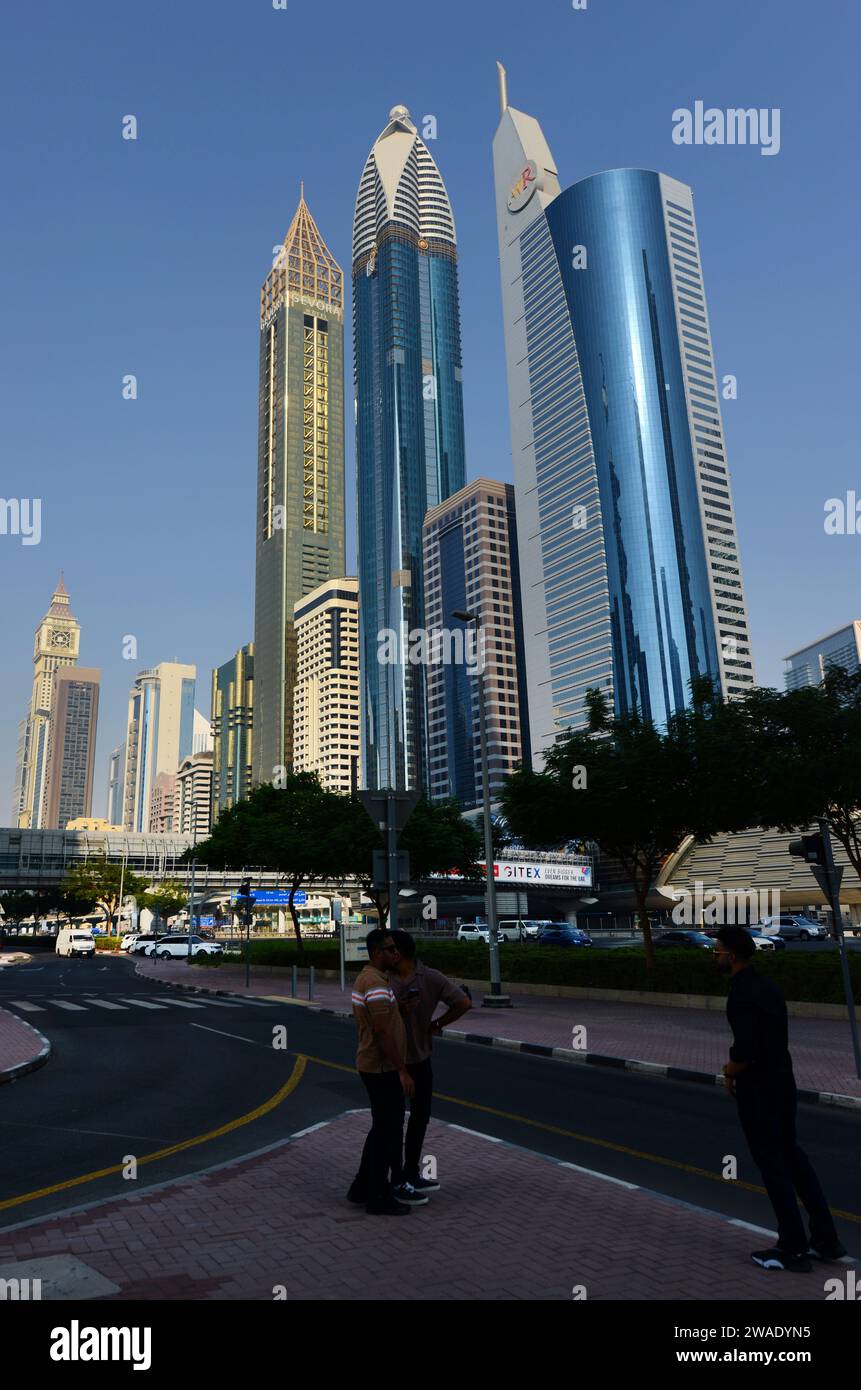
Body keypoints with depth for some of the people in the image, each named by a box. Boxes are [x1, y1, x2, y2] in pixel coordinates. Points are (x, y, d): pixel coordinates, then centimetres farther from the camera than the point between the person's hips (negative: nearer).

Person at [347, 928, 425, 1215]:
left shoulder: (366, 978, 11)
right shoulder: (377, 984, -22)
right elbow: (382, 1032, -25)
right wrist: (402, 1071, -22)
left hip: (372, 1065, 10)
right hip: (382, 1068, -10)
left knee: (383, 1128, 19)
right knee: (387, 1130, 1)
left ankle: (362, 1188, 28)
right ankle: (379, 1198, 12)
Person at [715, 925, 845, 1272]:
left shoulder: (742, 994, -23)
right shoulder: (766, 985, 7)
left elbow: (744, 1051, -27)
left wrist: (729, 1072, -7)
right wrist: (736, 1065, 9)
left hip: (758, 1089, -9)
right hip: (782, 1080, 9)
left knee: (772, 1164, 4)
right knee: (791, 1155, 19)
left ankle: (792, 1249, 14)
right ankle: (825, 1238, 26)